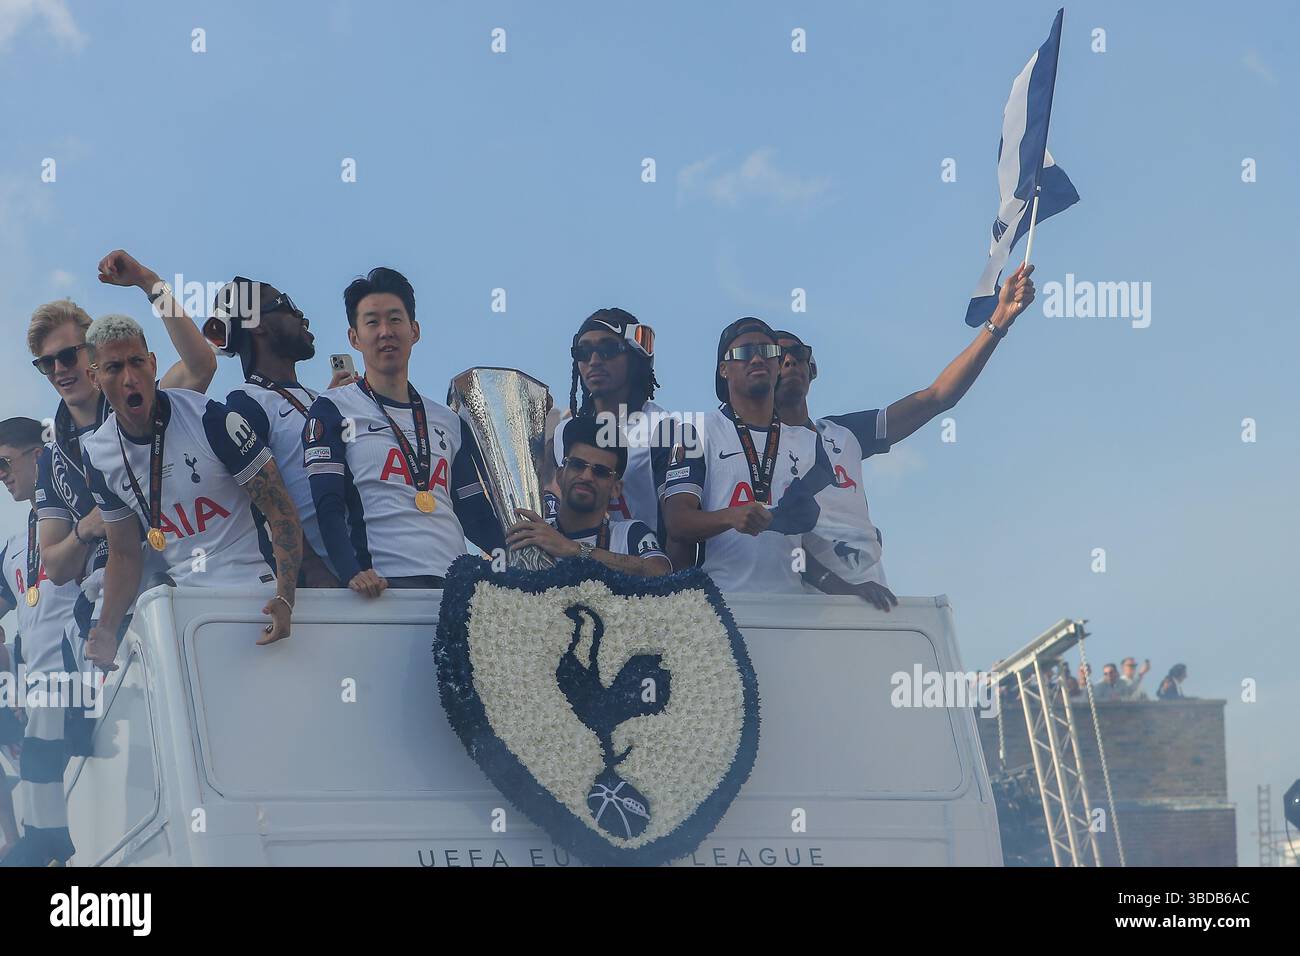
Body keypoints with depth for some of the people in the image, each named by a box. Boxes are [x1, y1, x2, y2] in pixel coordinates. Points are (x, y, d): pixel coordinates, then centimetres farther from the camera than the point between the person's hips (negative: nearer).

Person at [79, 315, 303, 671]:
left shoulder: (209, 417, -12)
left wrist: (285, 598, -24)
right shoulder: (99, 454, 3)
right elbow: (124, 554, 14)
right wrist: (105, 630, -3)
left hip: (256, 591, -4)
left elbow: (280, 508, -11)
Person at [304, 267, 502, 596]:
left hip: (456, 584, 5)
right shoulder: (334, 410, 9)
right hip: (386, 582, -5)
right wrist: (354, 573, -20)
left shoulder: (449, 422, 23)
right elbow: (328, 508, -2)